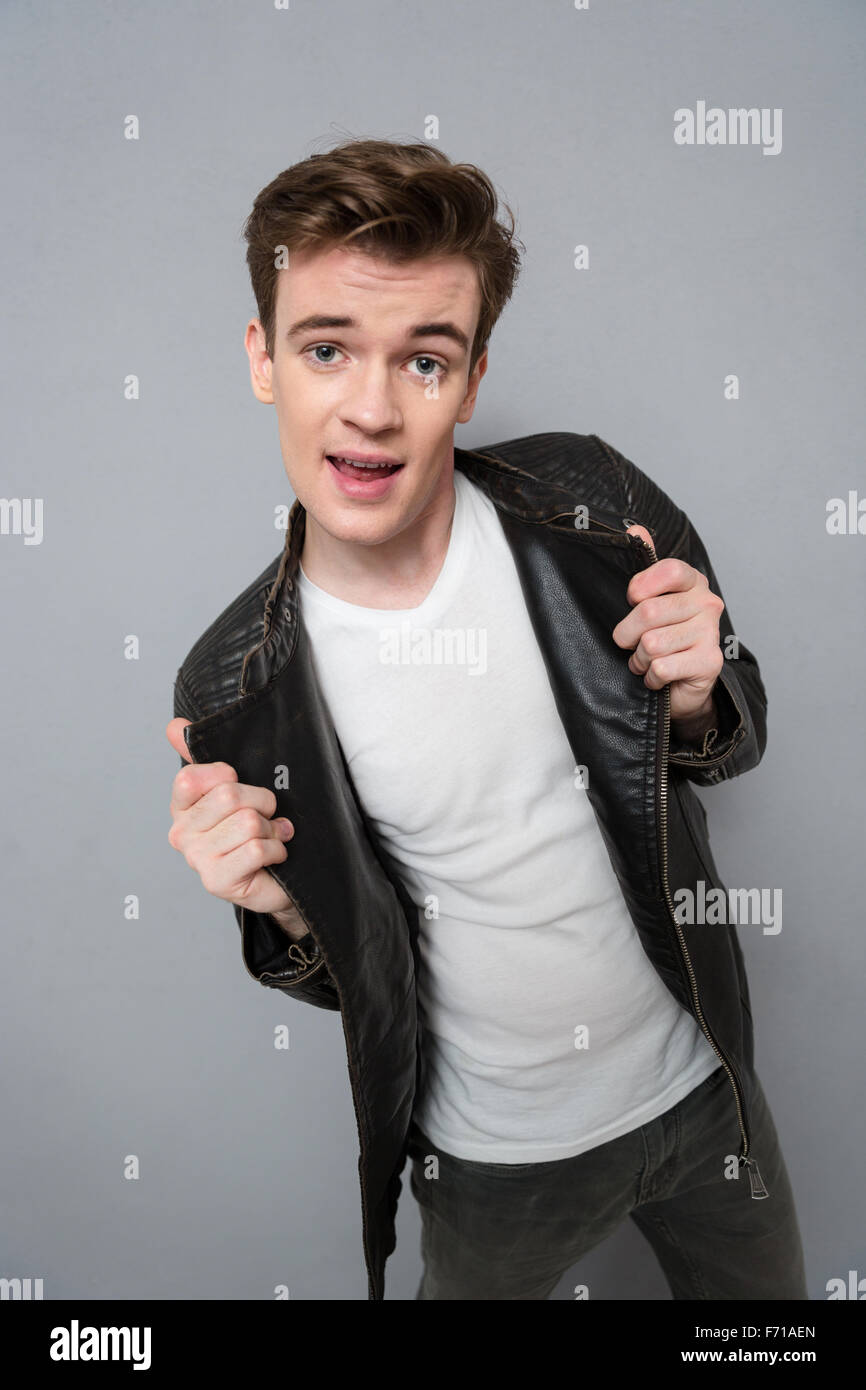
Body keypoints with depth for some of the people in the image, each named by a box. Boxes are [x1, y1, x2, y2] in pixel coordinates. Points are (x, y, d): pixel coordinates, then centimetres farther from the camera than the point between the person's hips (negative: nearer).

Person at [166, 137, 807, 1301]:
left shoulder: (589, 501, -18)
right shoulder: (235, 690, -19)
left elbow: (736, 741, -2)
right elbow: (347, 972, -5)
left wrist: (695, 698, -25)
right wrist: (283, 909, -27)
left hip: (697, 1082, 2)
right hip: (495, 1162, -1)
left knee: (768, 1297, 27)